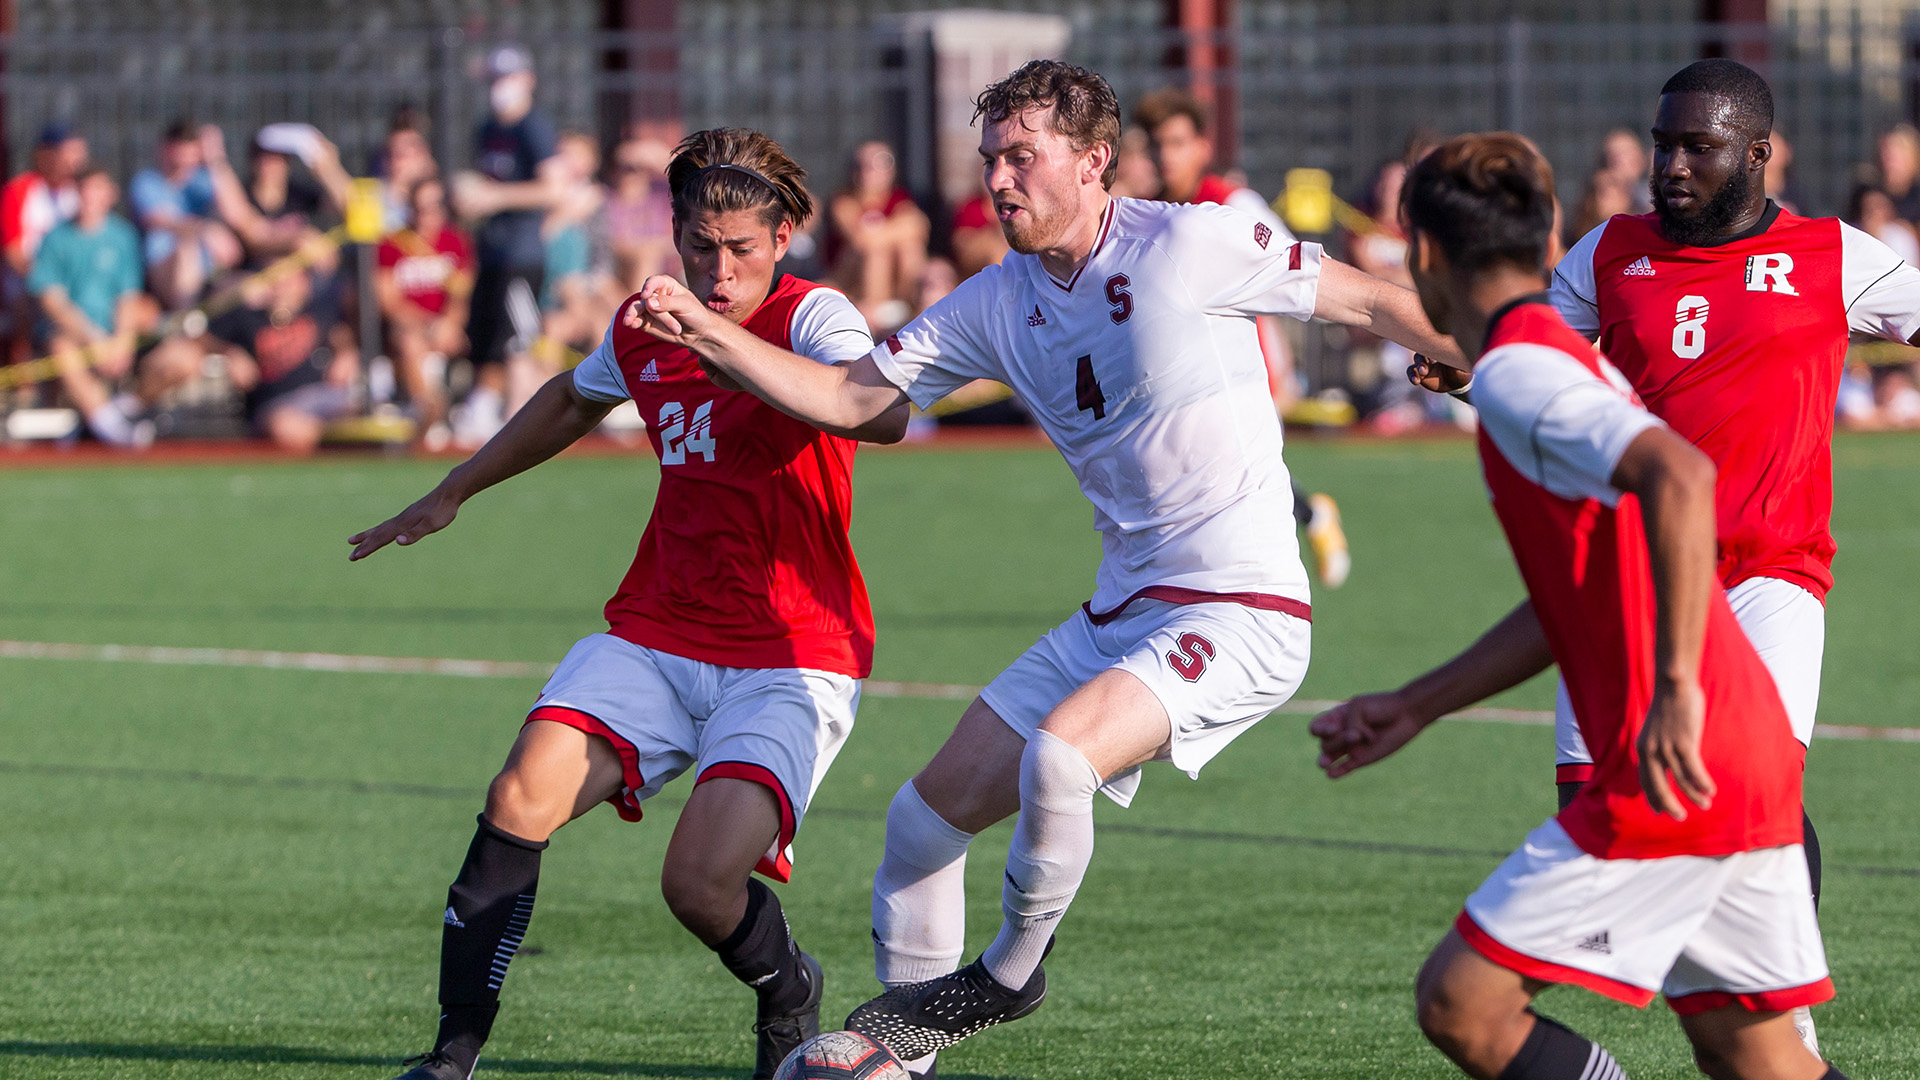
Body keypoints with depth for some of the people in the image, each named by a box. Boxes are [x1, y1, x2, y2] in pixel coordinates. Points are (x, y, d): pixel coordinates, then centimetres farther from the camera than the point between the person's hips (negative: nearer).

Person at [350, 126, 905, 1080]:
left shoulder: (811, 318, -11)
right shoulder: (641, 331, 8)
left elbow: (883, 413, -34)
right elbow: (573, 400, 33)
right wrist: (451, 495, 40)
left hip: (790, 659, -5)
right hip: (655, 636, 5)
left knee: (703, 881, -21)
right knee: (521, 798, -19)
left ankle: (790, 999, 15)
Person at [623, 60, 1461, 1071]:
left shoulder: (1188, 244, -12)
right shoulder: (998, 303, 7)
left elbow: (1368, 301, -3)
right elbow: (848, 396, 6)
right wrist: (703, 331, -6)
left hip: (1239, 610, -7)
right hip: (1121, 611, 7)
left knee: (1058, 757, -30)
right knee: (927, 815, 4)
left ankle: (1011, 976, -5)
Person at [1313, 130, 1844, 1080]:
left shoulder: (1515, 371, -12)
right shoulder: (1563, 357, 19)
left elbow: (1682, 474, -30)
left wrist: (1676, 688, -33)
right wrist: (1413, 708, 32)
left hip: (1675, 777, -10)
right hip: (1754, 757, 10)